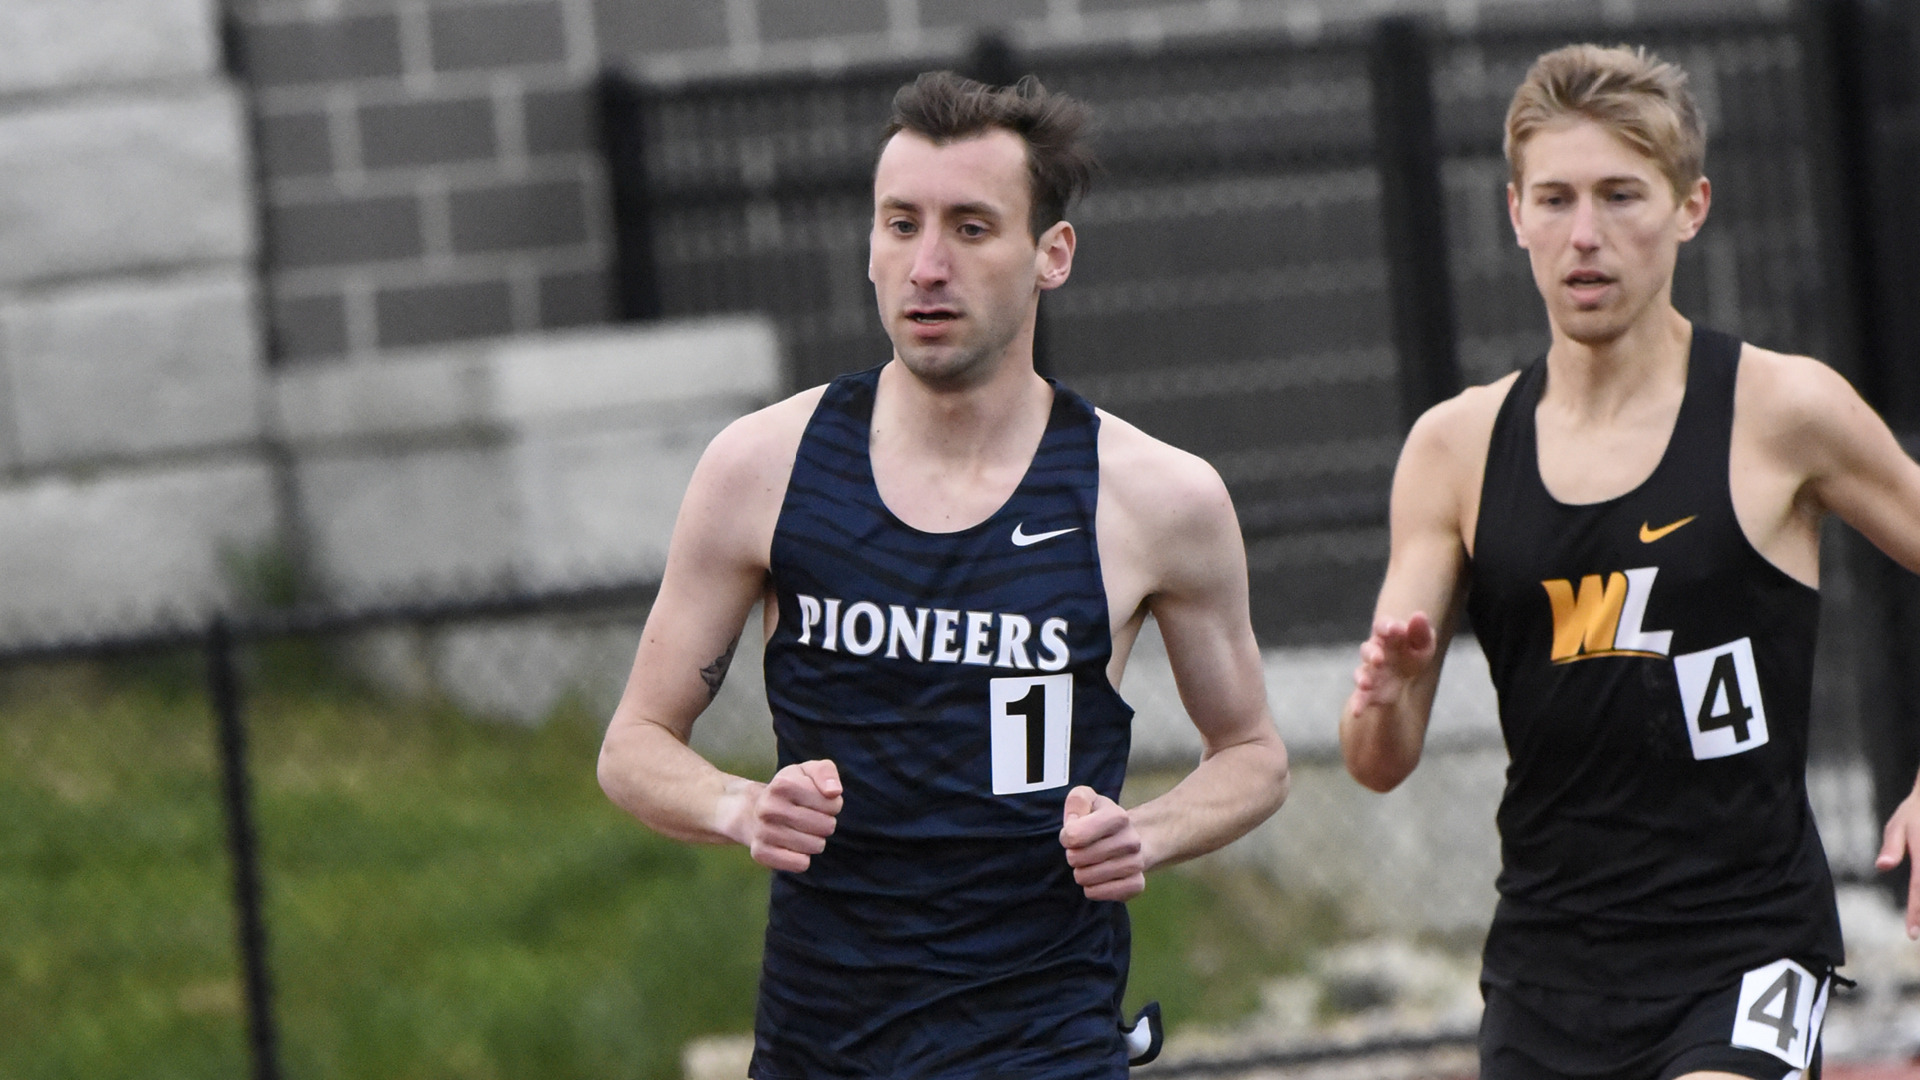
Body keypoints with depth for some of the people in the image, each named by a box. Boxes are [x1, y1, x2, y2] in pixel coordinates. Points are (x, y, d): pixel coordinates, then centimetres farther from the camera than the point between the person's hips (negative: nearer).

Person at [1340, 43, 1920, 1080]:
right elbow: (1381, 765, 5)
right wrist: (1383, 695, -18)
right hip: (1545, 957, 4)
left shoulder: (1783, 412, -4)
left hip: (1744, 950, -4)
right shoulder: (1455, 448, 6)